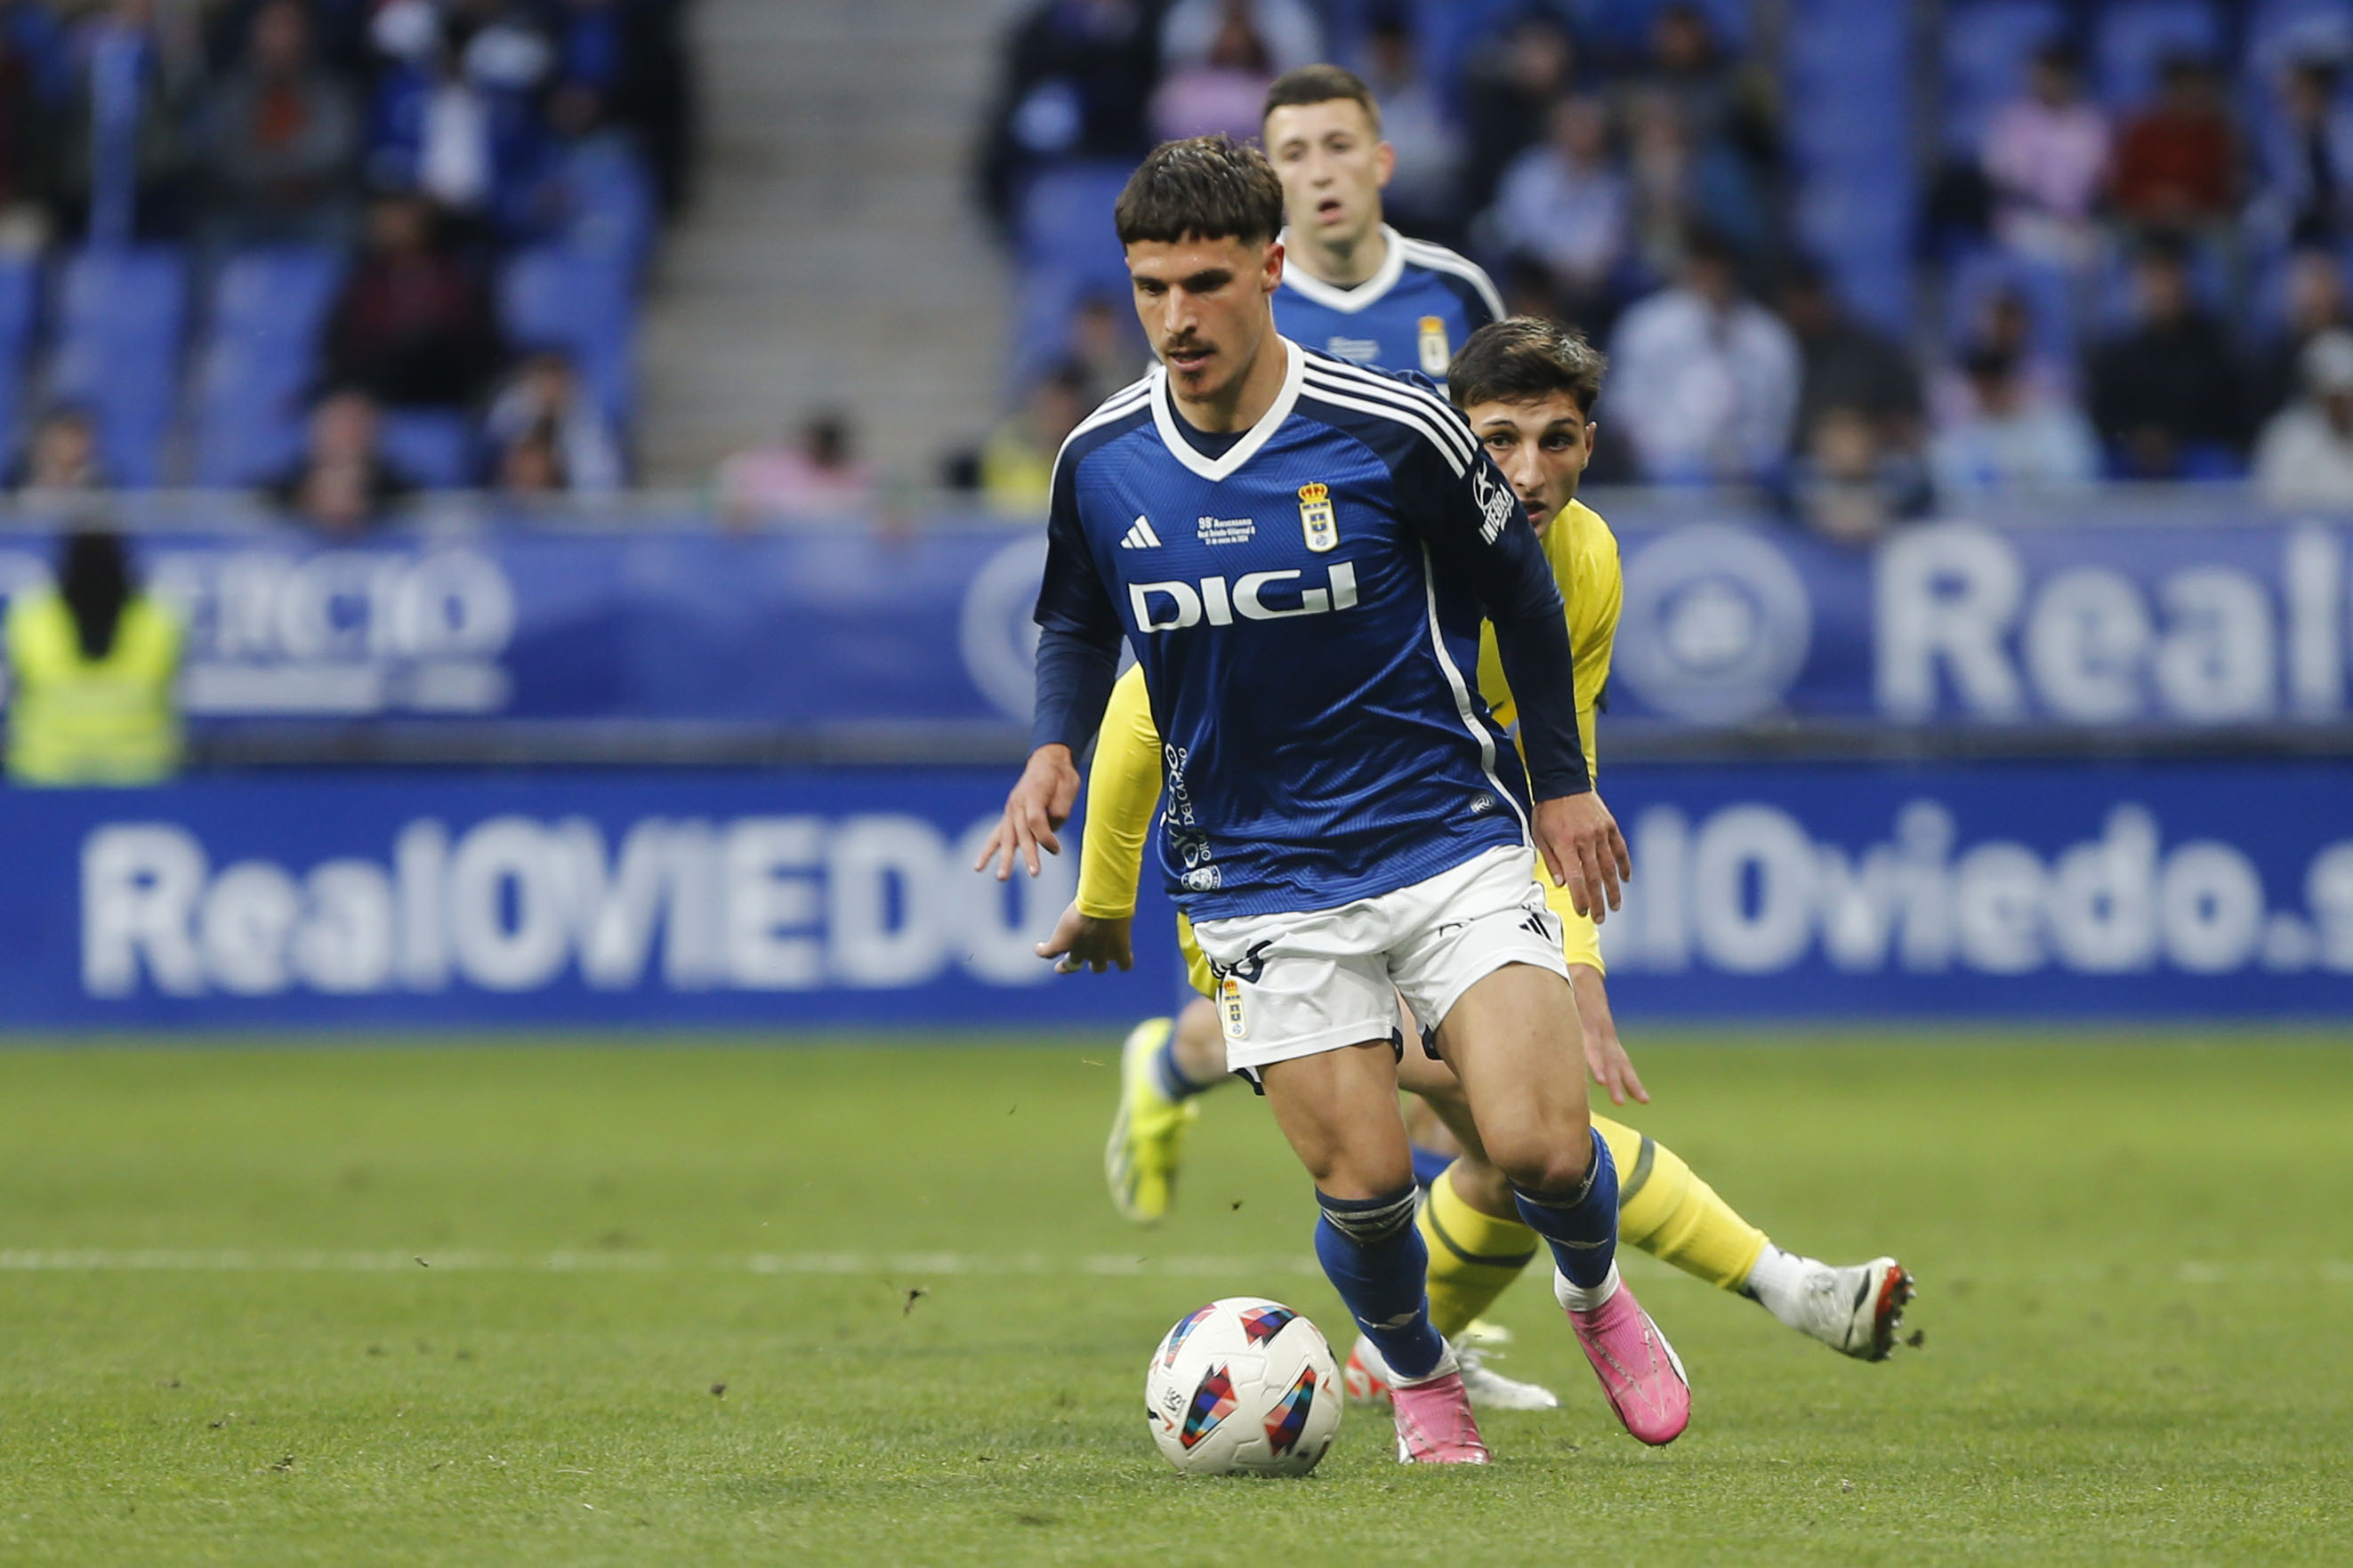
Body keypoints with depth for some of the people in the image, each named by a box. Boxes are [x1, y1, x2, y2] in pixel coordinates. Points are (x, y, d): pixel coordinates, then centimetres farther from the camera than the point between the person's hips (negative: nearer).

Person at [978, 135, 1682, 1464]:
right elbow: (1078, 621, 16)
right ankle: (1419, 1376, 25)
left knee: (1541, 1148, -14)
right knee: (1364, 1186, -7)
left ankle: (1596, 1289, 22)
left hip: (1451, 840, -2)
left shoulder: (1391, 433, -13)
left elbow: (1518, 591, 4)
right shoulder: (1101, 462, -4)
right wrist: (1055, 750, -3)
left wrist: (1562, 779, 10)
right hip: (1263, 880, 2)